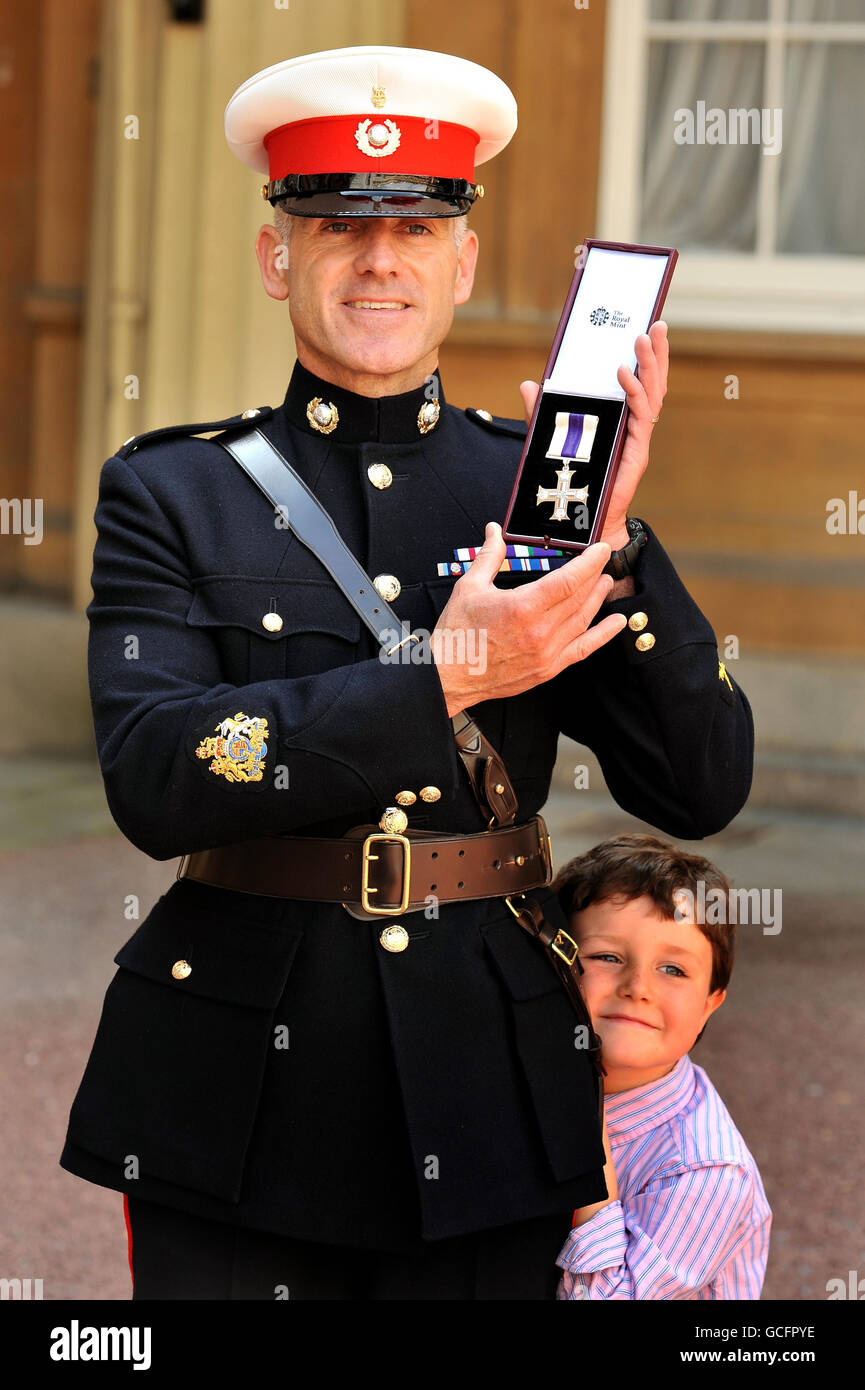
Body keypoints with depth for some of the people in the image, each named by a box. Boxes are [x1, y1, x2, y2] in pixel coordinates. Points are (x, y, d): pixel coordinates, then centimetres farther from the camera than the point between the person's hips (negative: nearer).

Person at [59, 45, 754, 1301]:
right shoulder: (170, 493, 1)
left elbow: (702, 789, -1)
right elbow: (154, 781, -14)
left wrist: (610, 534, -12)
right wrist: (443, 679, -21)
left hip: (485, 1101, 1)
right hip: (240, 1094, -1)